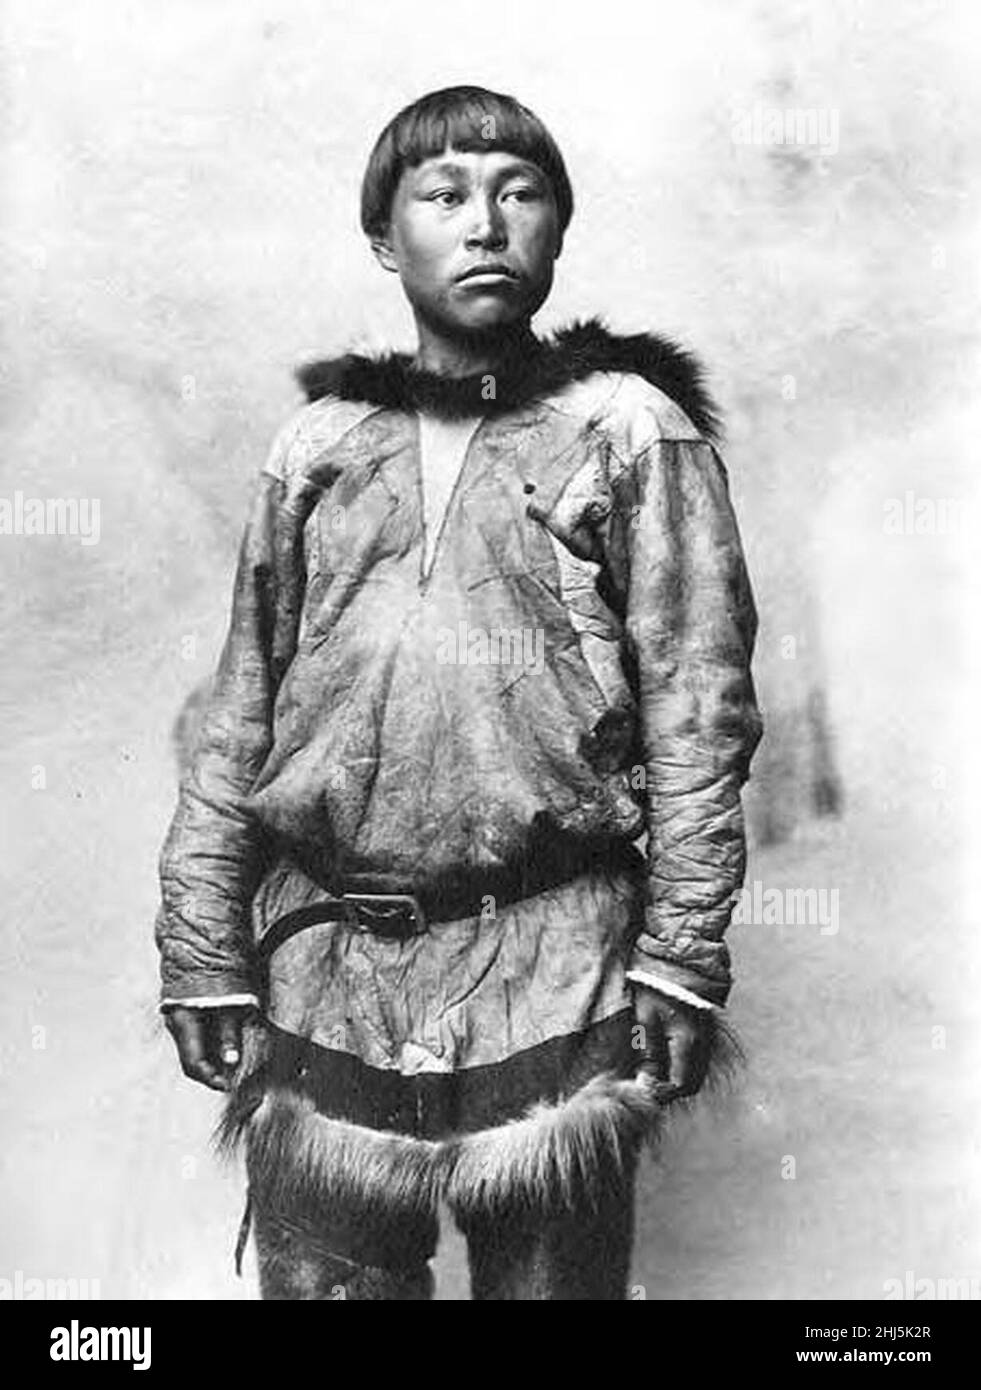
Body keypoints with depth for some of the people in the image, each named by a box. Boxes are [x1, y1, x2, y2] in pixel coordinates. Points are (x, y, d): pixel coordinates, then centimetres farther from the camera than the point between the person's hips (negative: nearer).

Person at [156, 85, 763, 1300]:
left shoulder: (629, 424, 2)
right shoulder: (319, 440, 11)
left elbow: (698, 706, -3)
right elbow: (239, 712, 11)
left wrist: (681, 956, -8)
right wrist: (202, 948, 6)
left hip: (551, 970, -2)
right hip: (320, 966, 3)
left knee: (551, 1276, 8)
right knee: (316, 1274, 11)